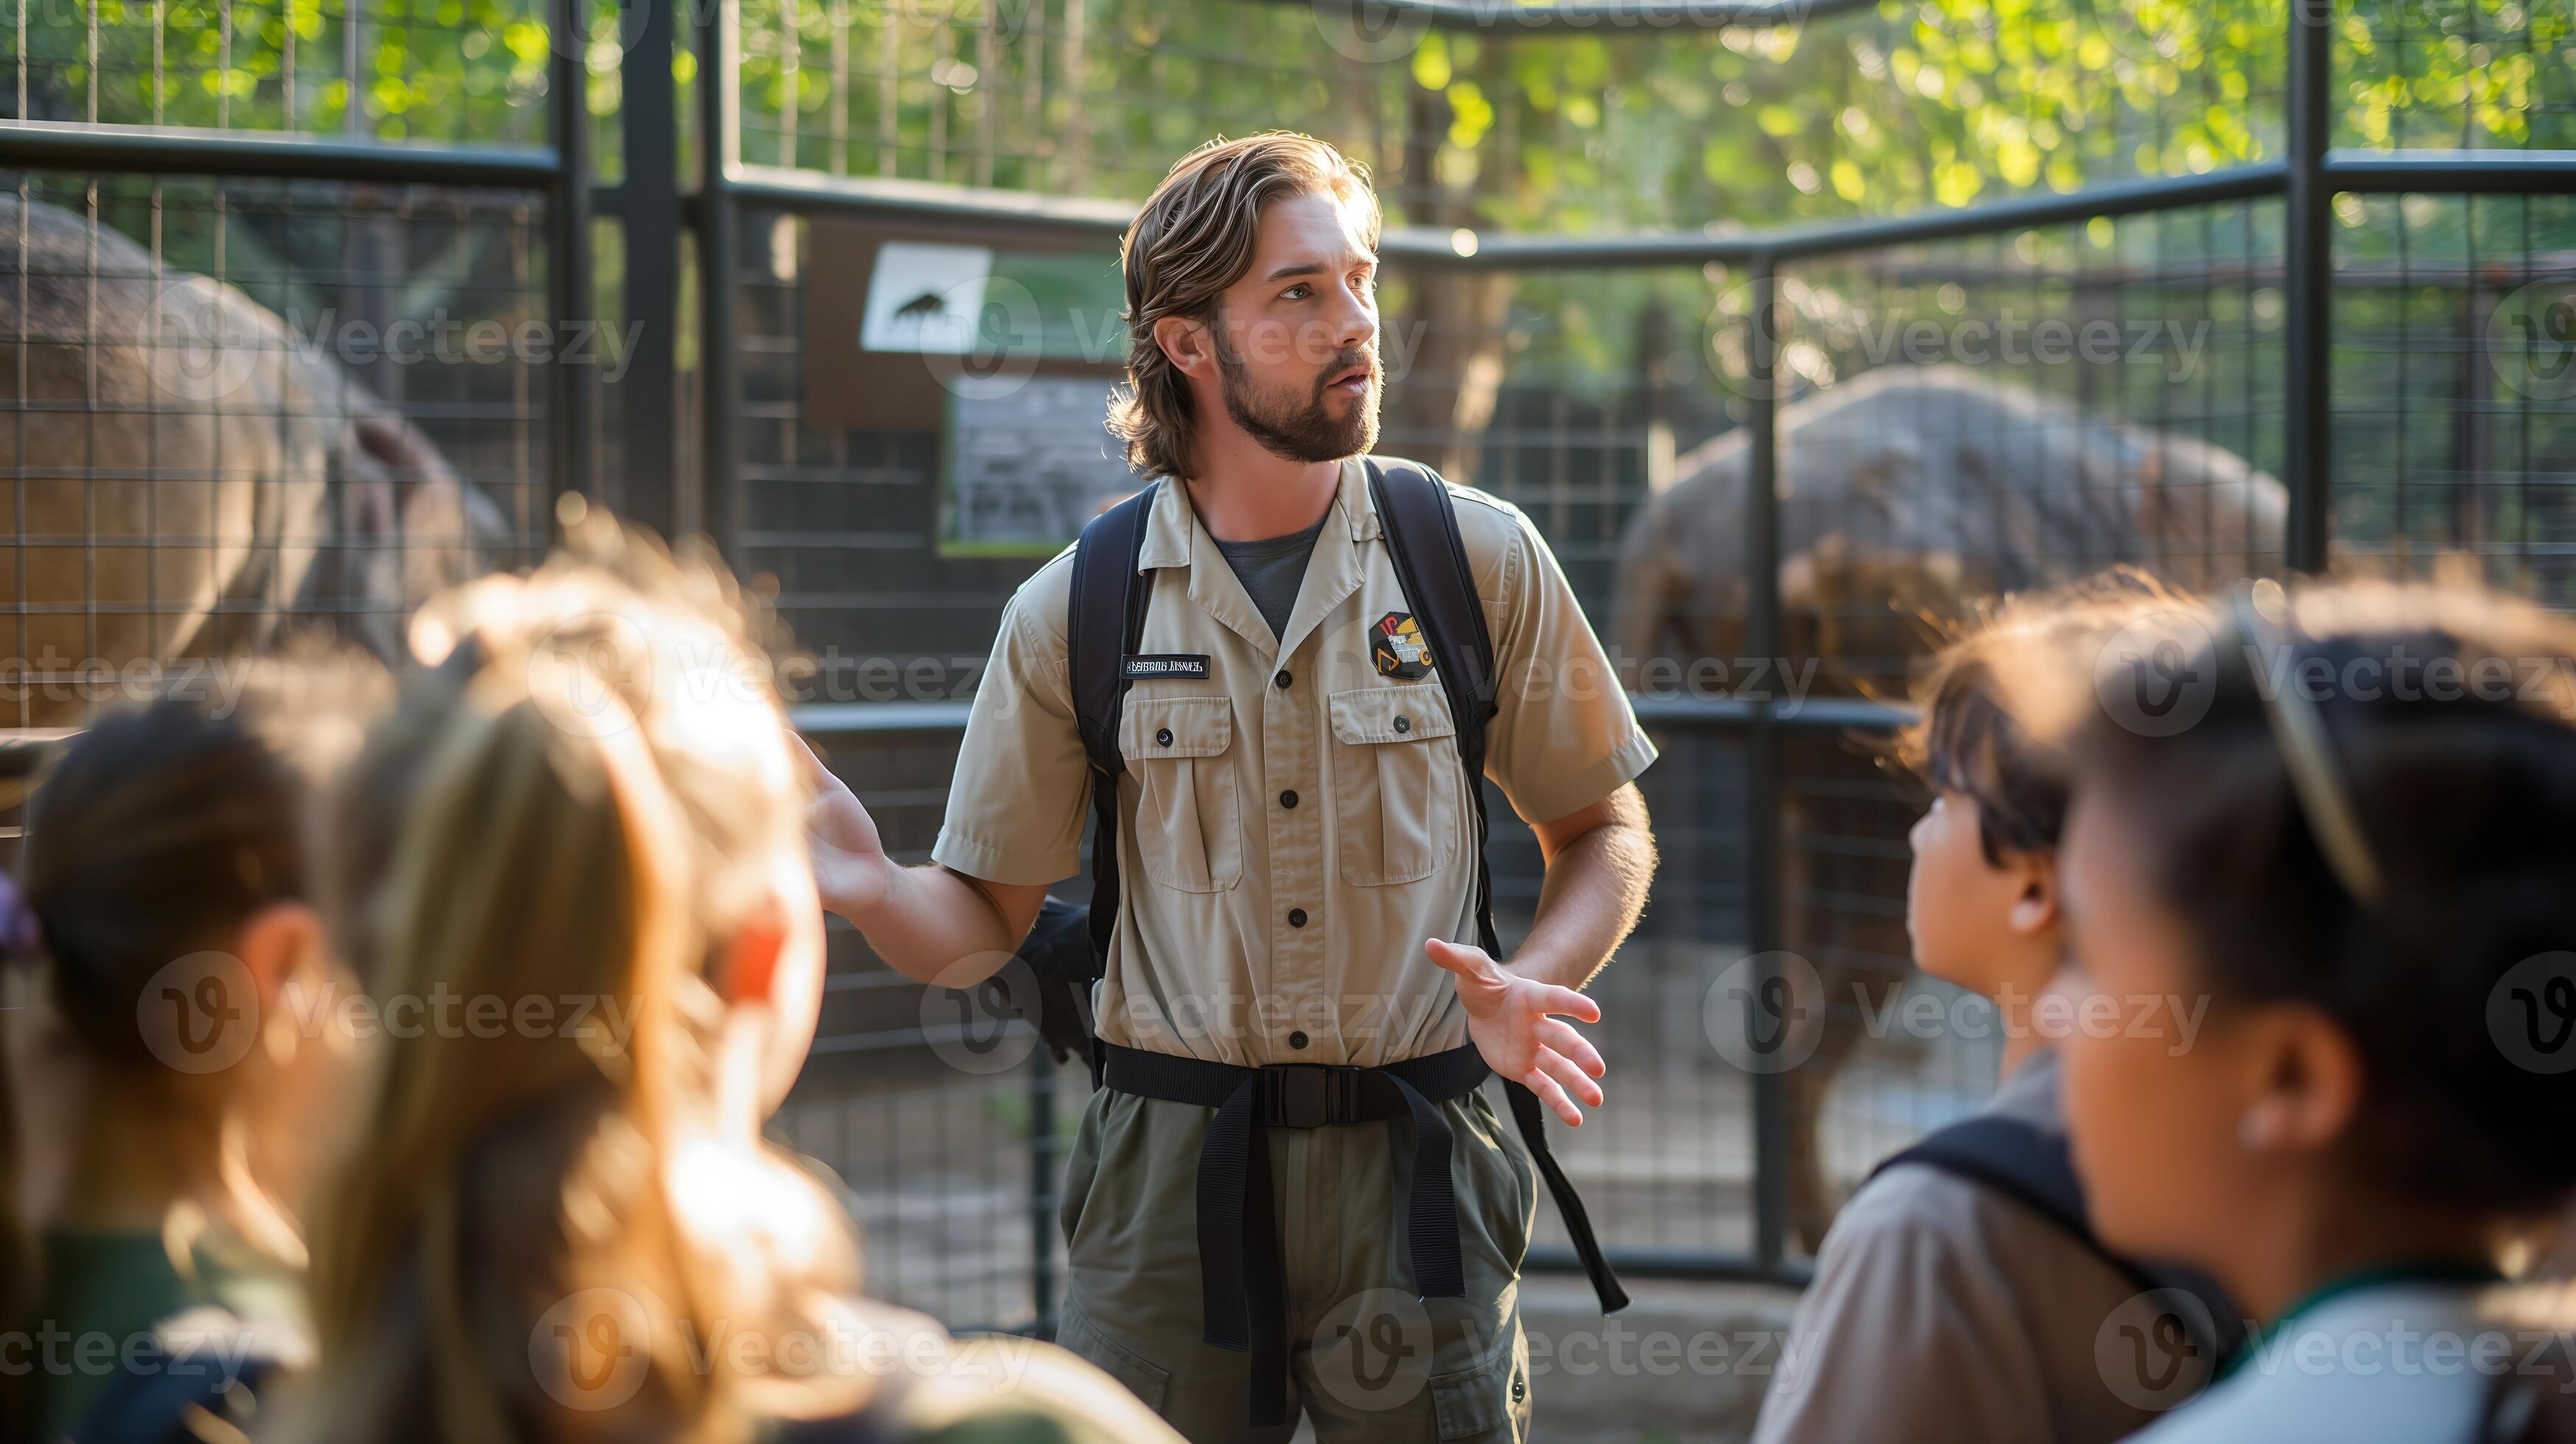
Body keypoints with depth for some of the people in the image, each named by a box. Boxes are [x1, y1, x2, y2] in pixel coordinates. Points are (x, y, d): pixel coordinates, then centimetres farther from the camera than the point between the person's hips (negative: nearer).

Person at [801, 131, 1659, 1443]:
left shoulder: (1481, 561, 1)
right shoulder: (1074, 614, 1)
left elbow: (1602, 830, 9)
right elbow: (980, 926, 5)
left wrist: (1532, 986, -11)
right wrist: (867, 888, -17)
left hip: (1412, 1177, 0)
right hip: (1167, 1174, 0)